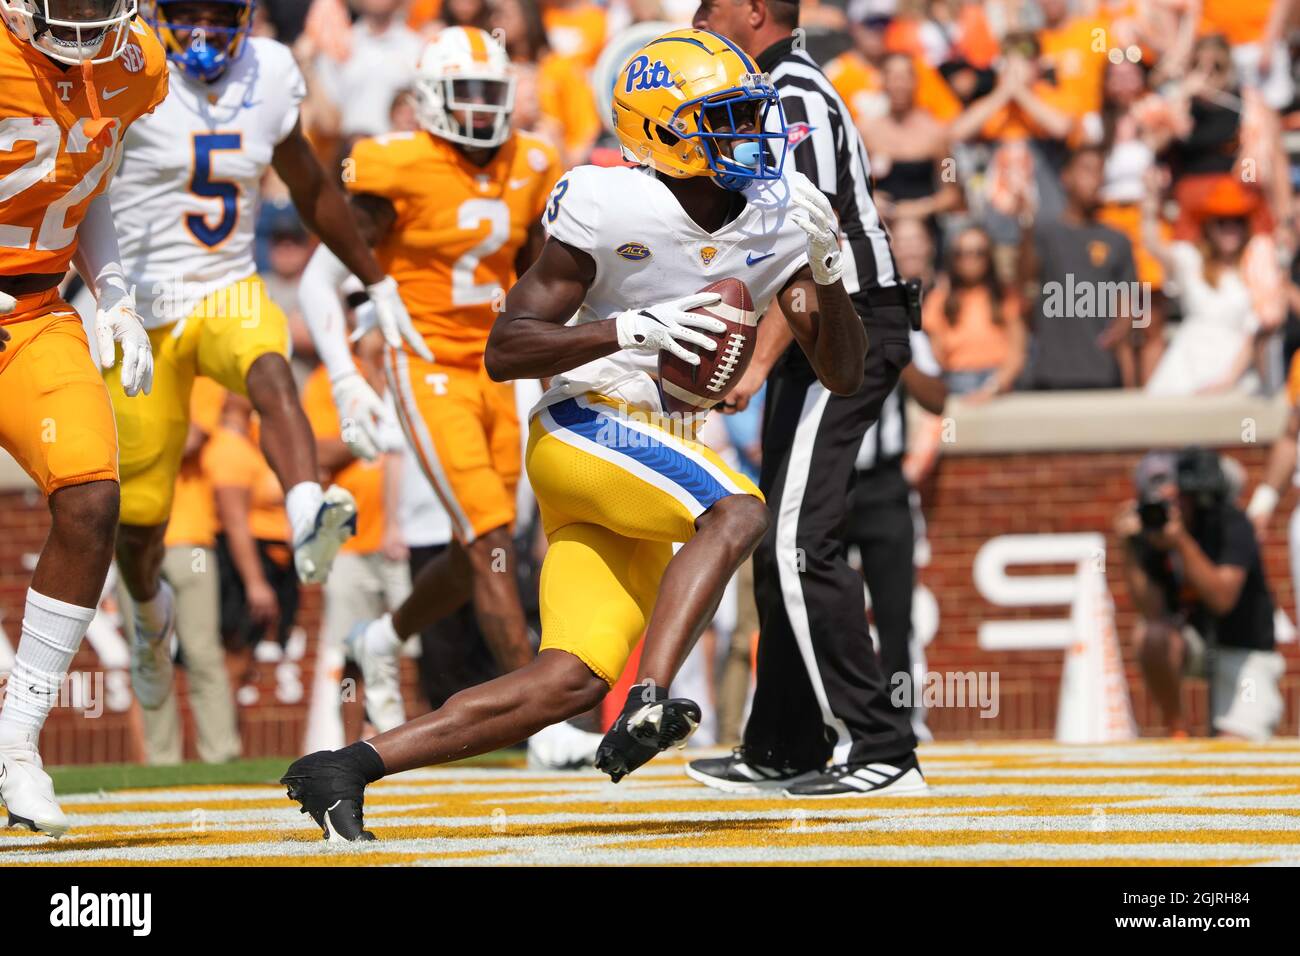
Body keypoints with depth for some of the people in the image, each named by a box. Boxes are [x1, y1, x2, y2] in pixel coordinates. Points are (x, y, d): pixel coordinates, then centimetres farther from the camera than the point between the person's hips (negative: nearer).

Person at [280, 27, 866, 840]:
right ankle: (650, 702, -43)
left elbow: (843, 373, 5)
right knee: (737, 513, -32)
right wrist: (629, 330, -27)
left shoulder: (781, 213, 4)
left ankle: (349, 766, -2)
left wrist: (827, 269, -12)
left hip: (660, 452, 7)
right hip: (584, 427, -7)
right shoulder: (610, 208, -14)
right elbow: (505, 352, -13)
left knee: (572, 682, -4)